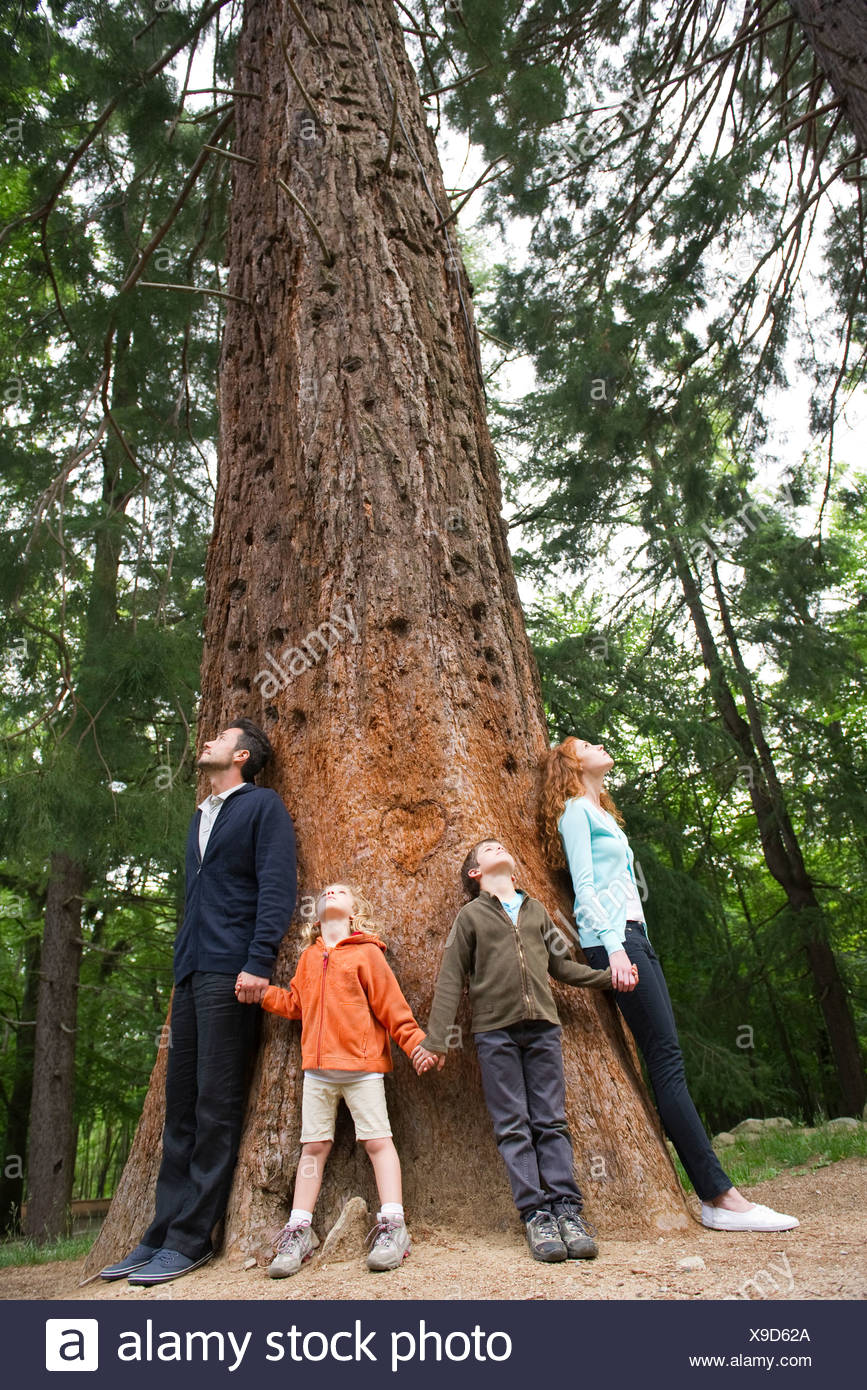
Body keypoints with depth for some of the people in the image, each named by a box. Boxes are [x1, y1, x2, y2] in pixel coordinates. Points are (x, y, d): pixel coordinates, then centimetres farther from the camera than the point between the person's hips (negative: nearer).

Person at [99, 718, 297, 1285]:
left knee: (216, 1106, -3)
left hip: (231, 975, -8)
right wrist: (183, 964, 19)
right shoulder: (202, 816, 23)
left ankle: (191, 1239, 5)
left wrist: (258, 962, -20)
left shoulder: (263, 804, -1)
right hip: (190, 974, 8)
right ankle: (163, 1232, 17)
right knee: (181, 1104, 10)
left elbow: (275, 886, -11)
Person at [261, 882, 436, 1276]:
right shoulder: (309, 957, 13)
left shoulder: (367, 953, -1)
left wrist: (416, 1043, -9)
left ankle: (391, 1227, 2)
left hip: (363, 1066, -4)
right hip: (317, 1068, 4)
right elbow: (295, 1003, 12)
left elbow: (392, 1005, -2)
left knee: (377, 1140, -3)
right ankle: (298, 1231, 17)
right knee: (313, 1145, 9)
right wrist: (260, 992, -1)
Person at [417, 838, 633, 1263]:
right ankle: (535, 1215, 0)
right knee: (513, 1127, -2)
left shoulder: (536, 910, 18)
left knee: (552, 1121, 1)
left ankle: (568, 1211, 3)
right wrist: (436, 1040, -1)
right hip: (494, 1031, -2)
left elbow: (561, 965, 22)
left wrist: (607, 976, 11)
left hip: (543, 1026, 3)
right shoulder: (470, 915, 8)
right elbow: (450, 982, 4)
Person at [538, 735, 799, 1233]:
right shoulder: (576, 810, 0)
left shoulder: (601, 813, 27)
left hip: (633, 934, 9)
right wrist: (614, 946, -19)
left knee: (667, 1061, 4)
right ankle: (721, 1197, -12)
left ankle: (715, 1193, 5)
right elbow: (583, 886, -10)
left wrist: (631, 945, 16)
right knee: (667, 1059, -12)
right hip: (612, 936, -9)